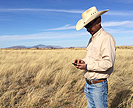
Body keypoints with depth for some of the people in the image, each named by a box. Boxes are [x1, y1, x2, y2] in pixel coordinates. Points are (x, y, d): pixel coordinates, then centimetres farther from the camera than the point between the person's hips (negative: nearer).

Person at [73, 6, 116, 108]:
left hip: (98, 85, -8)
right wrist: (83, 61, 1)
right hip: (87, 83, 8)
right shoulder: (92, 39, 13)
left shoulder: (106, 38, -16)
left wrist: (87, 66, -23)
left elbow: (108, 63, -24)